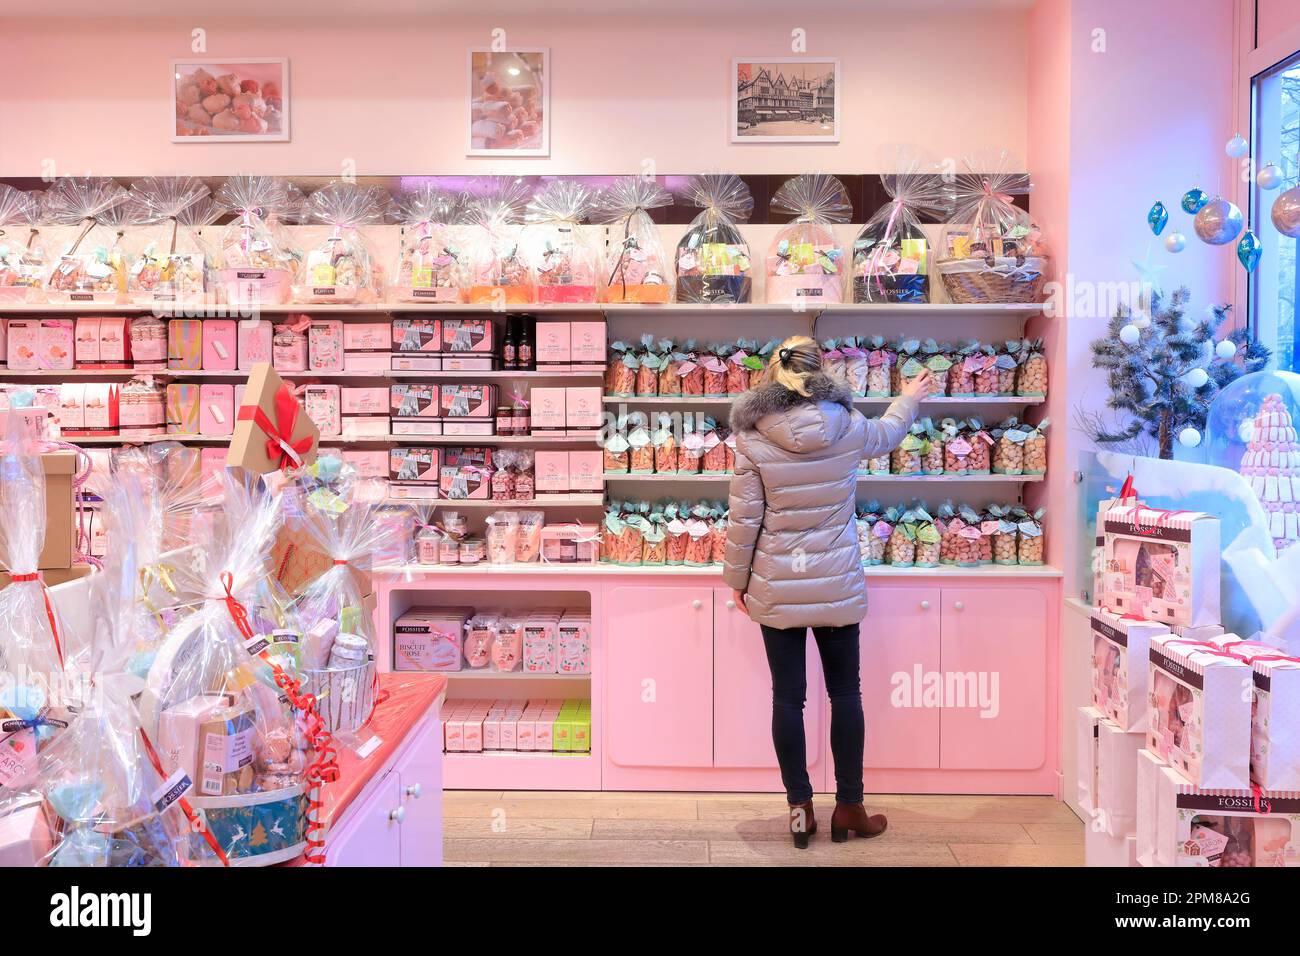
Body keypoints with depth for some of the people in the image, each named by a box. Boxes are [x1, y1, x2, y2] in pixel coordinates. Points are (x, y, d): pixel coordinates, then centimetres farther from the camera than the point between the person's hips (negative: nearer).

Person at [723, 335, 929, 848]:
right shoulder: (847, 426, -5)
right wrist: (910, 399, 40)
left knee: (787, 697, 7)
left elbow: (743, 519, -8)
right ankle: (849, 808, 22)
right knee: (845, 693, 13)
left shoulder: (753, 437, -10)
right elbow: (887, 434, 19)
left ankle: (800, 809, 15)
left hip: (775, 589, -1)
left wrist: (737, 579, 6)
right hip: (838, 586, 1)